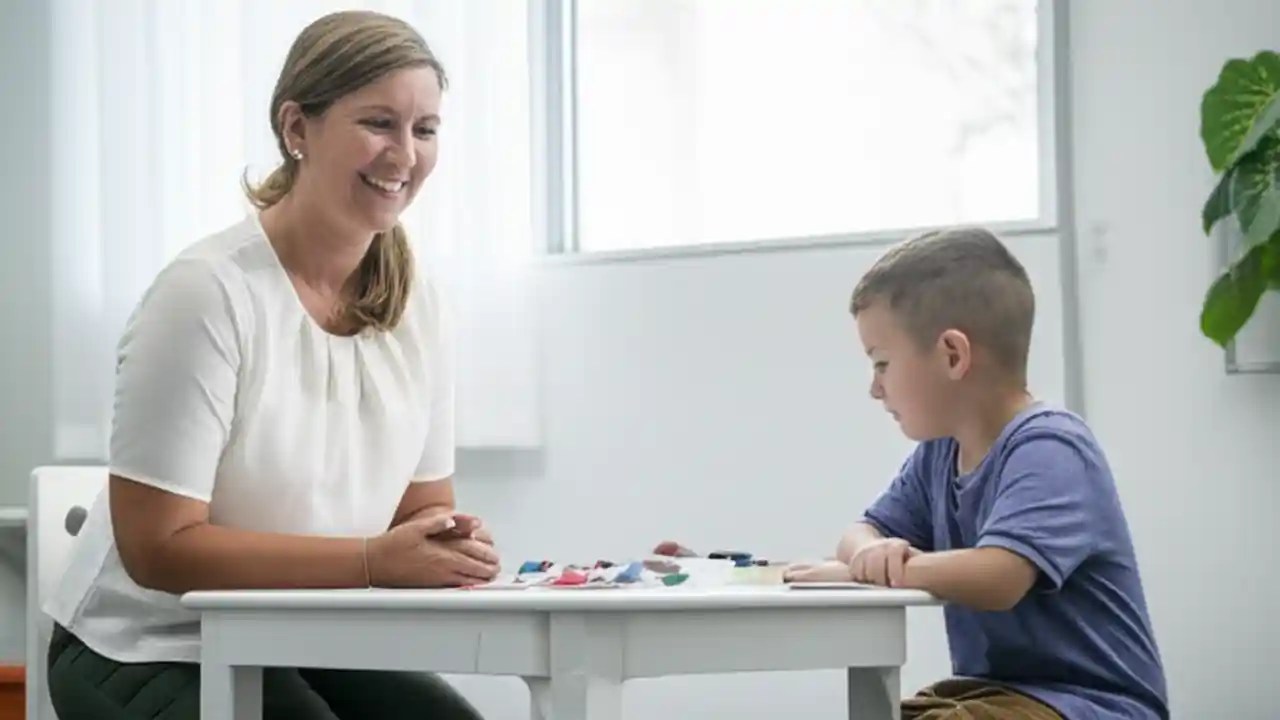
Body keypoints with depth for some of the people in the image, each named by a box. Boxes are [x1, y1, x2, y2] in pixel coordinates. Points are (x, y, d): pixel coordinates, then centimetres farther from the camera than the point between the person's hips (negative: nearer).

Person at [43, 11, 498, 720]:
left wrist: (451, 546, -15)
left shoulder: (414, 302, 0)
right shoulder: (209, 291, -19)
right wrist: (373, 561, -27)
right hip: (149, 653, -6)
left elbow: (422, 507, 9)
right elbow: (158, 547, -21)